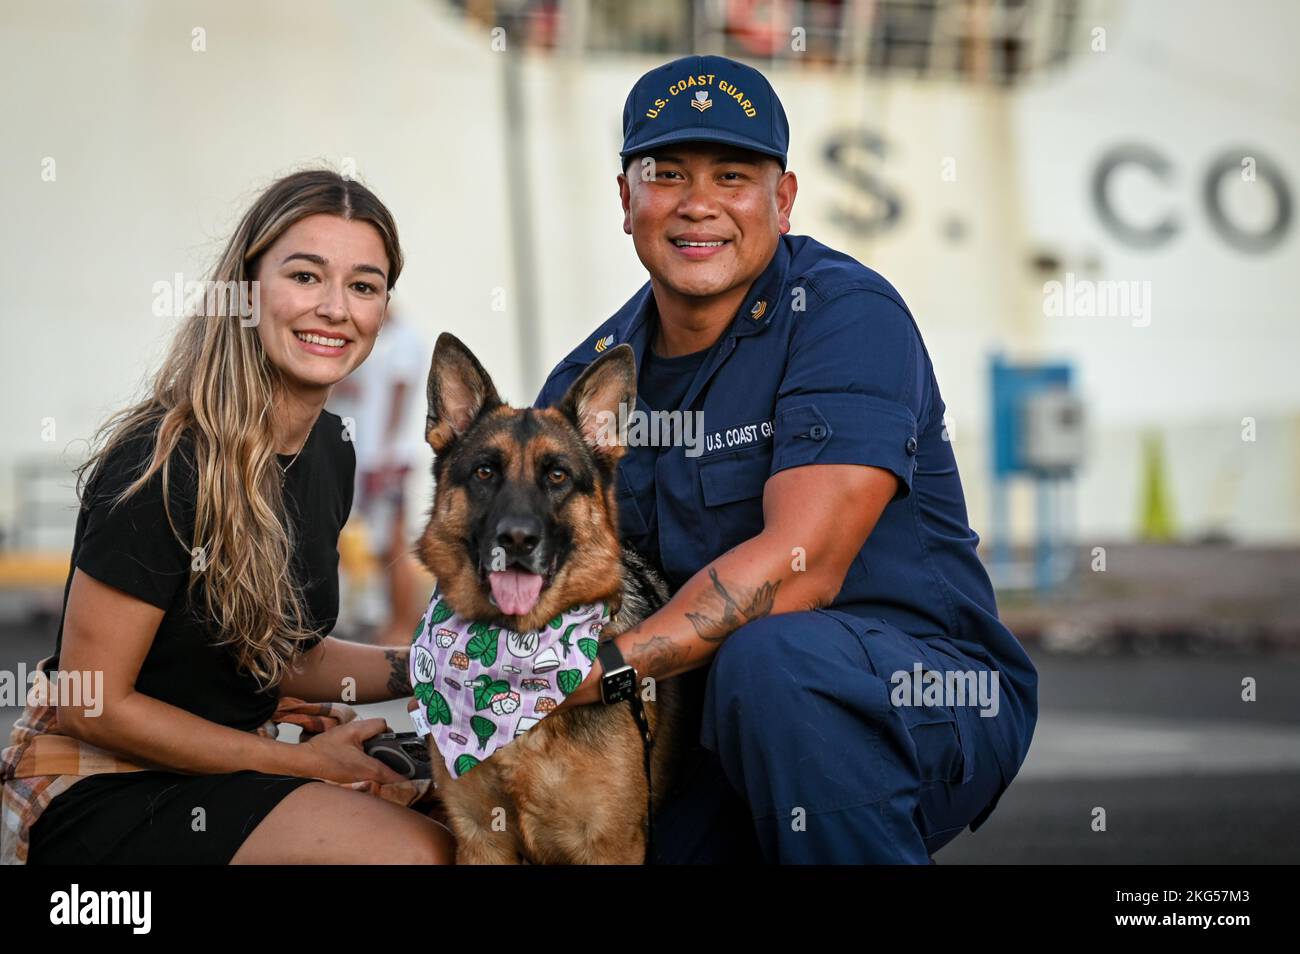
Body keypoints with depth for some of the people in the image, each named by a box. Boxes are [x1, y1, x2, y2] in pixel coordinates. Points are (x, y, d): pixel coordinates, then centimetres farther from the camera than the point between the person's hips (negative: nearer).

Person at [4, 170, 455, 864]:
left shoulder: (330, 451, 5)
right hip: (102, 799, -8)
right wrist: (303, 764, -15)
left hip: (225, 774, 8)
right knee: (421, 850, -24)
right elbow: (91, 706, -19)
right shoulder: (167, 464, -21)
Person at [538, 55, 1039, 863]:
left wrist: (603, 671, -28)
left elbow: (800, 566, -23)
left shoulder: (845, 314, -13)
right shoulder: (589, 379, 6)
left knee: (769, 659, -36)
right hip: (722, 739, 6)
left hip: (932, 706, -6)